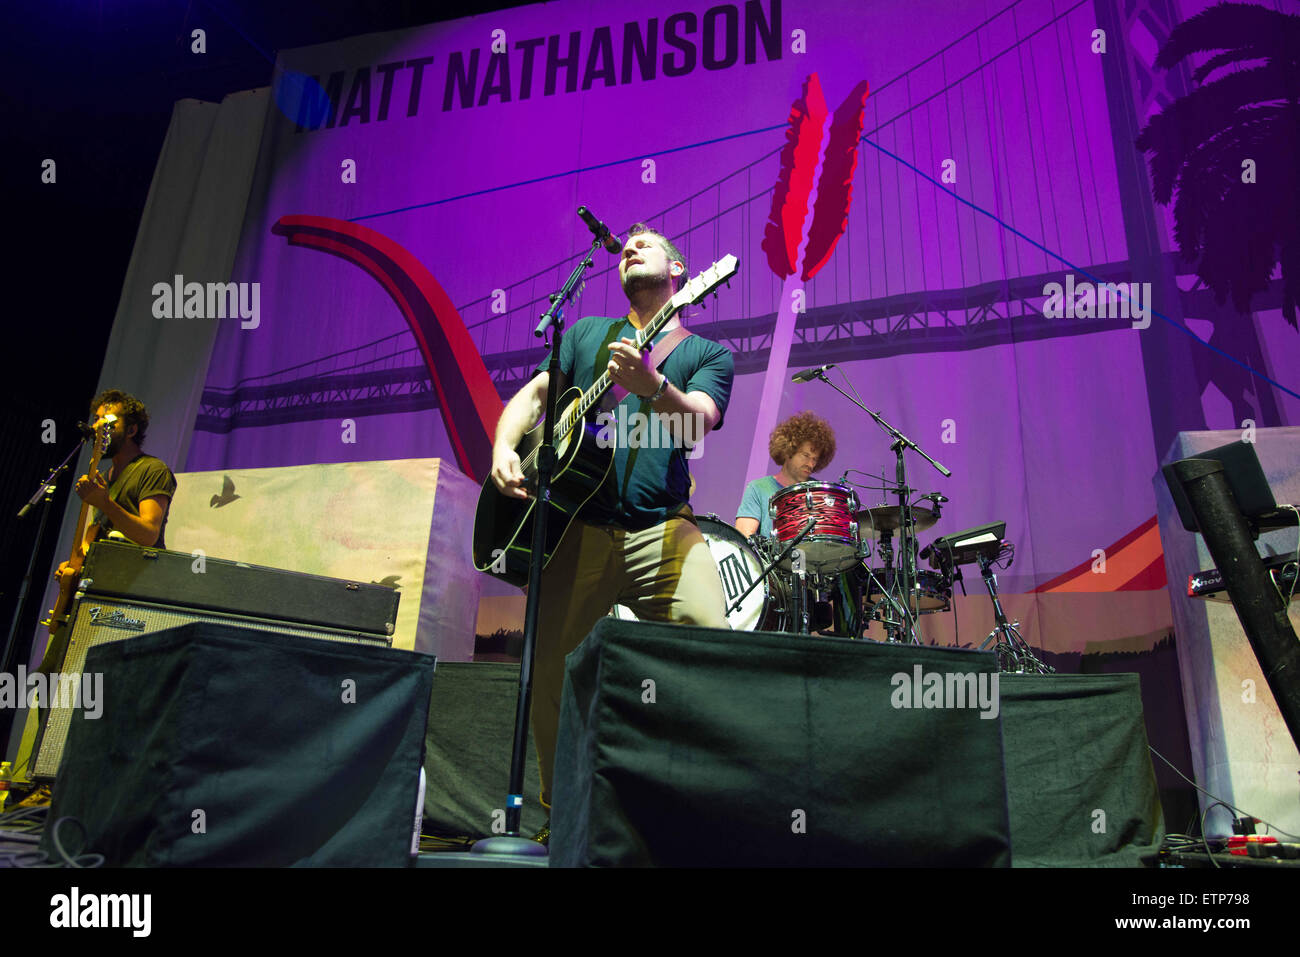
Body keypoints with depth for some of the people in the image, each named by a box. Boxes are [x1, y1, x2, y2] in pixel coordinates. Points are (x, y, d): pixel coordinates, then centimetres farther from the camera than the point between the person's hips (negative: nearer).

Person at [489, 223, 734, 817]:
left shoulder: (708, 353, 12)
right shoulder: (587, 333, 22)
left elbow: (696, 424, -7)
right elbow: (533, 394, 16)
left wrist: (649, 385, -28)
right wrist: (504, 448, -5)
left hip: (661, 528, -2)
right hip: (574, 527, 2)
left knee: (709, 636, -24)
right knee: (548, 673, -2)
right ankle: (561, 809, 21)